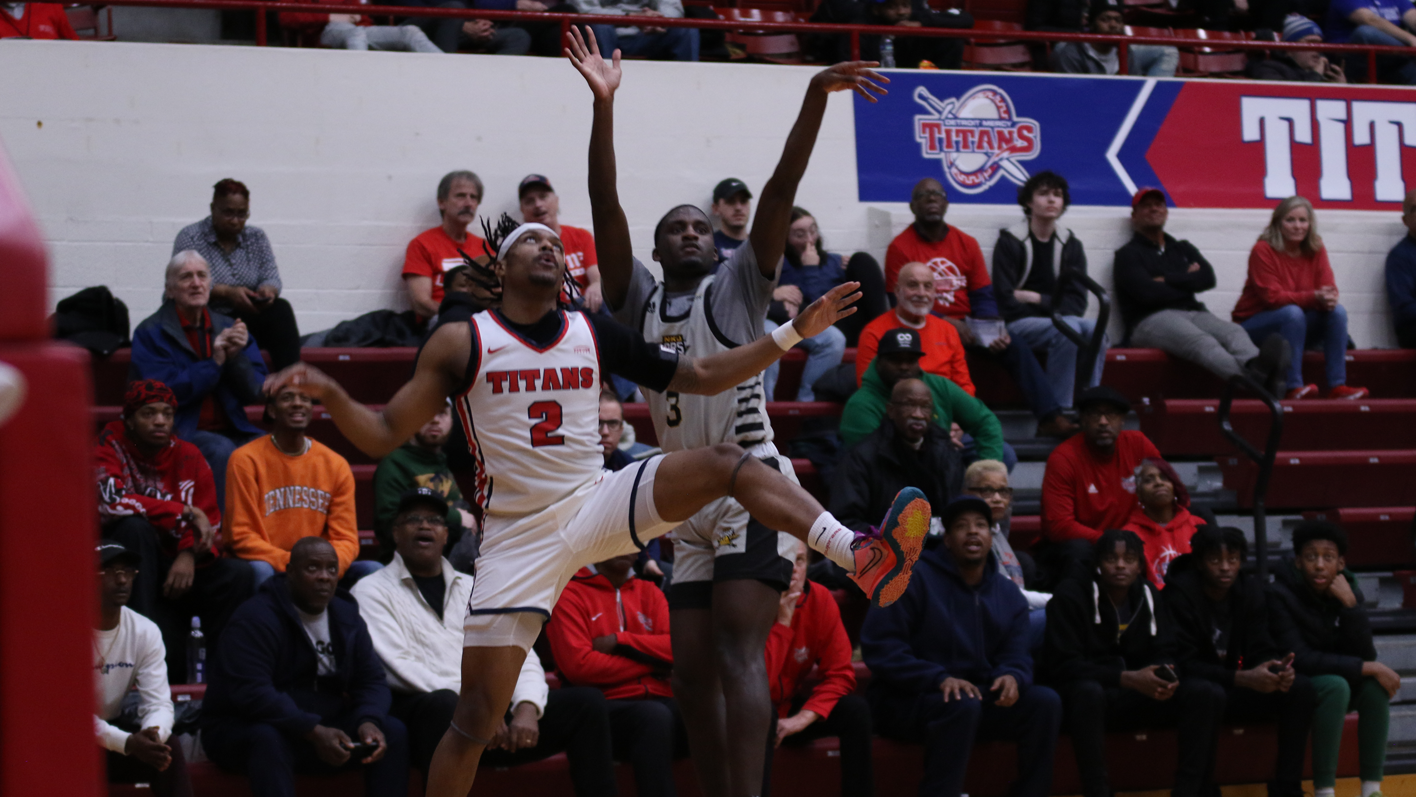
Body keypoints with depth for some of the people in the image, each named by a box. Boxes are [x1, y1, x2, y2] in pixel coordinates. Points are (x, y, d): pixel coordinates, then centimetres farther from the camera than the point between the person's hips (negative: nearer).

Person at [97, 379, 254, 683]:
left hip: (176, 565, 3)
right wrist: (186, 513, -24)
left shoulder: (188, 456, 3)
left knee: (238, 575, -23)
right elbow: (111, 501, -27)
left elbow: (210, 525, -1)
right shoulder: (111, 446, -8)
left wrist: (190, 554, -25)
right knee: (135, 526, -34)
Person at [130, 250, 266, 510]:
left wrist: (237, 356, -9)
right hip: (182, 430, -4)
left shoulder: (227, 328, 16)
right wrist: (214, 363, -14)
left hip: (232, 429, 5)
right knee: (222, 450, -35)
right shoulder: (151, 333, 1)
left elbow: (256, 393, 10)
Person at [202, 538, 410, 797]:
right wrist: (313, 731, -35)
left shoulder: (346, 617, 8)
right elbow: (250, 691, -28)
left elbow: (372, 681, 7)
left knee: (393, 732, -12)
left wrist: (368, 722, -18)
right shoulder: (256, 618, -16)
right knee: (269, 740, -40)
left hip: (319, 730, 6)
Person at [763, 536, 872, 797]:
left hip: (790, 709, 5)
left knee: (856, 709, -18)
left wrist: (804, 717, -23)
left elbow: (839, 674, -8)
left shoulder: (820, 600, -8)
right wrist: (783, 622, -30)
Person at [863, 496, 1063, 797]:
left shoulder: (1008, 594, 10)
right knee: (962, 706, -38)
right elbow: (879, 648, -16)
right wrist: (940, 679, -27)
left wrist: (1012, 677, -21)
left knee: (1046, 702, -16)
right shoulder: (913, 578, -10)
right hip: (907, 699, -6)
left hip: (979, 696, 6)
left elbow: (1015, 657, 7)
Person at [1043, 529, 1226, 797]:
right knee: (1088, 691, -41)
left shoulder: (1150, 596, 5)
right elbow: (1063, 665, -18)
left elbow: (1167, 654, 4)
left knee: (1208, 693, -15)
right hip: (1081, 695, -5)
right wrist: (1128, 679, -28)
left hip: (1135, 697, 5)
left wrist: (1167, 677, -23)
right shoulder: (1071, 595, -11)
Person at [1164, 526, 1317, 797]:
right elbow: (1184, 663, -22)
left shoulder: (1251, 590, 1)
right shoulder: (1180, 593, -16)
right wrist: (1244, 678, -33)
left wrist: (1278, 669, -27)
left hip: (1234, 692, 6)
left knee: (1301, 688, -16)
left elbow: (1261, 650, -1)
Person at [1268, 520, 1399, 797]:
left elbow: (1366, 656, -11)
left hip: (1338, 678, 5)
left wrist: (1350, 603, -24)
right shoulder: (1280, 594, -17)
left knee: (1375, 684, -24)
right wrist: (1368, 668, -27)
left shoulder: (1349, 590, -3)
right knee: (1335, 685, -33)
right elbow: (1300, 659, -25)